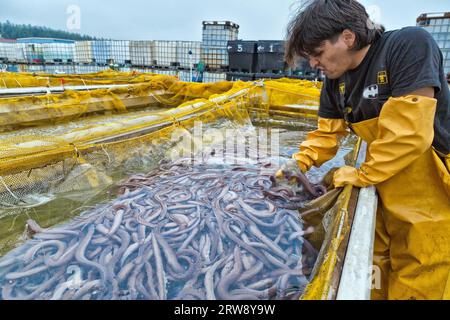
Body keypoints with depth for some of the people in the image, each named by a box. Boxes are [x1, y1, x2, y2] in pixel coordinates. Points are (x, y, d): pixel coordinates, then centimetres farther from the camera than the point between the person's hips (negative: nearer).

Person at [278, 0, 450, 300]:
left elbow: (409, 132, -27)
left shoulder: (410, 45, -20)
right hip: (386, 197, 6)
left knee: (415, 288, 9)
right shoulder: (335, 82, 0)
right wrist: (298, 163, -8)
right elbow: (327, 134, 7)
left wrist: (362, 175, -16)